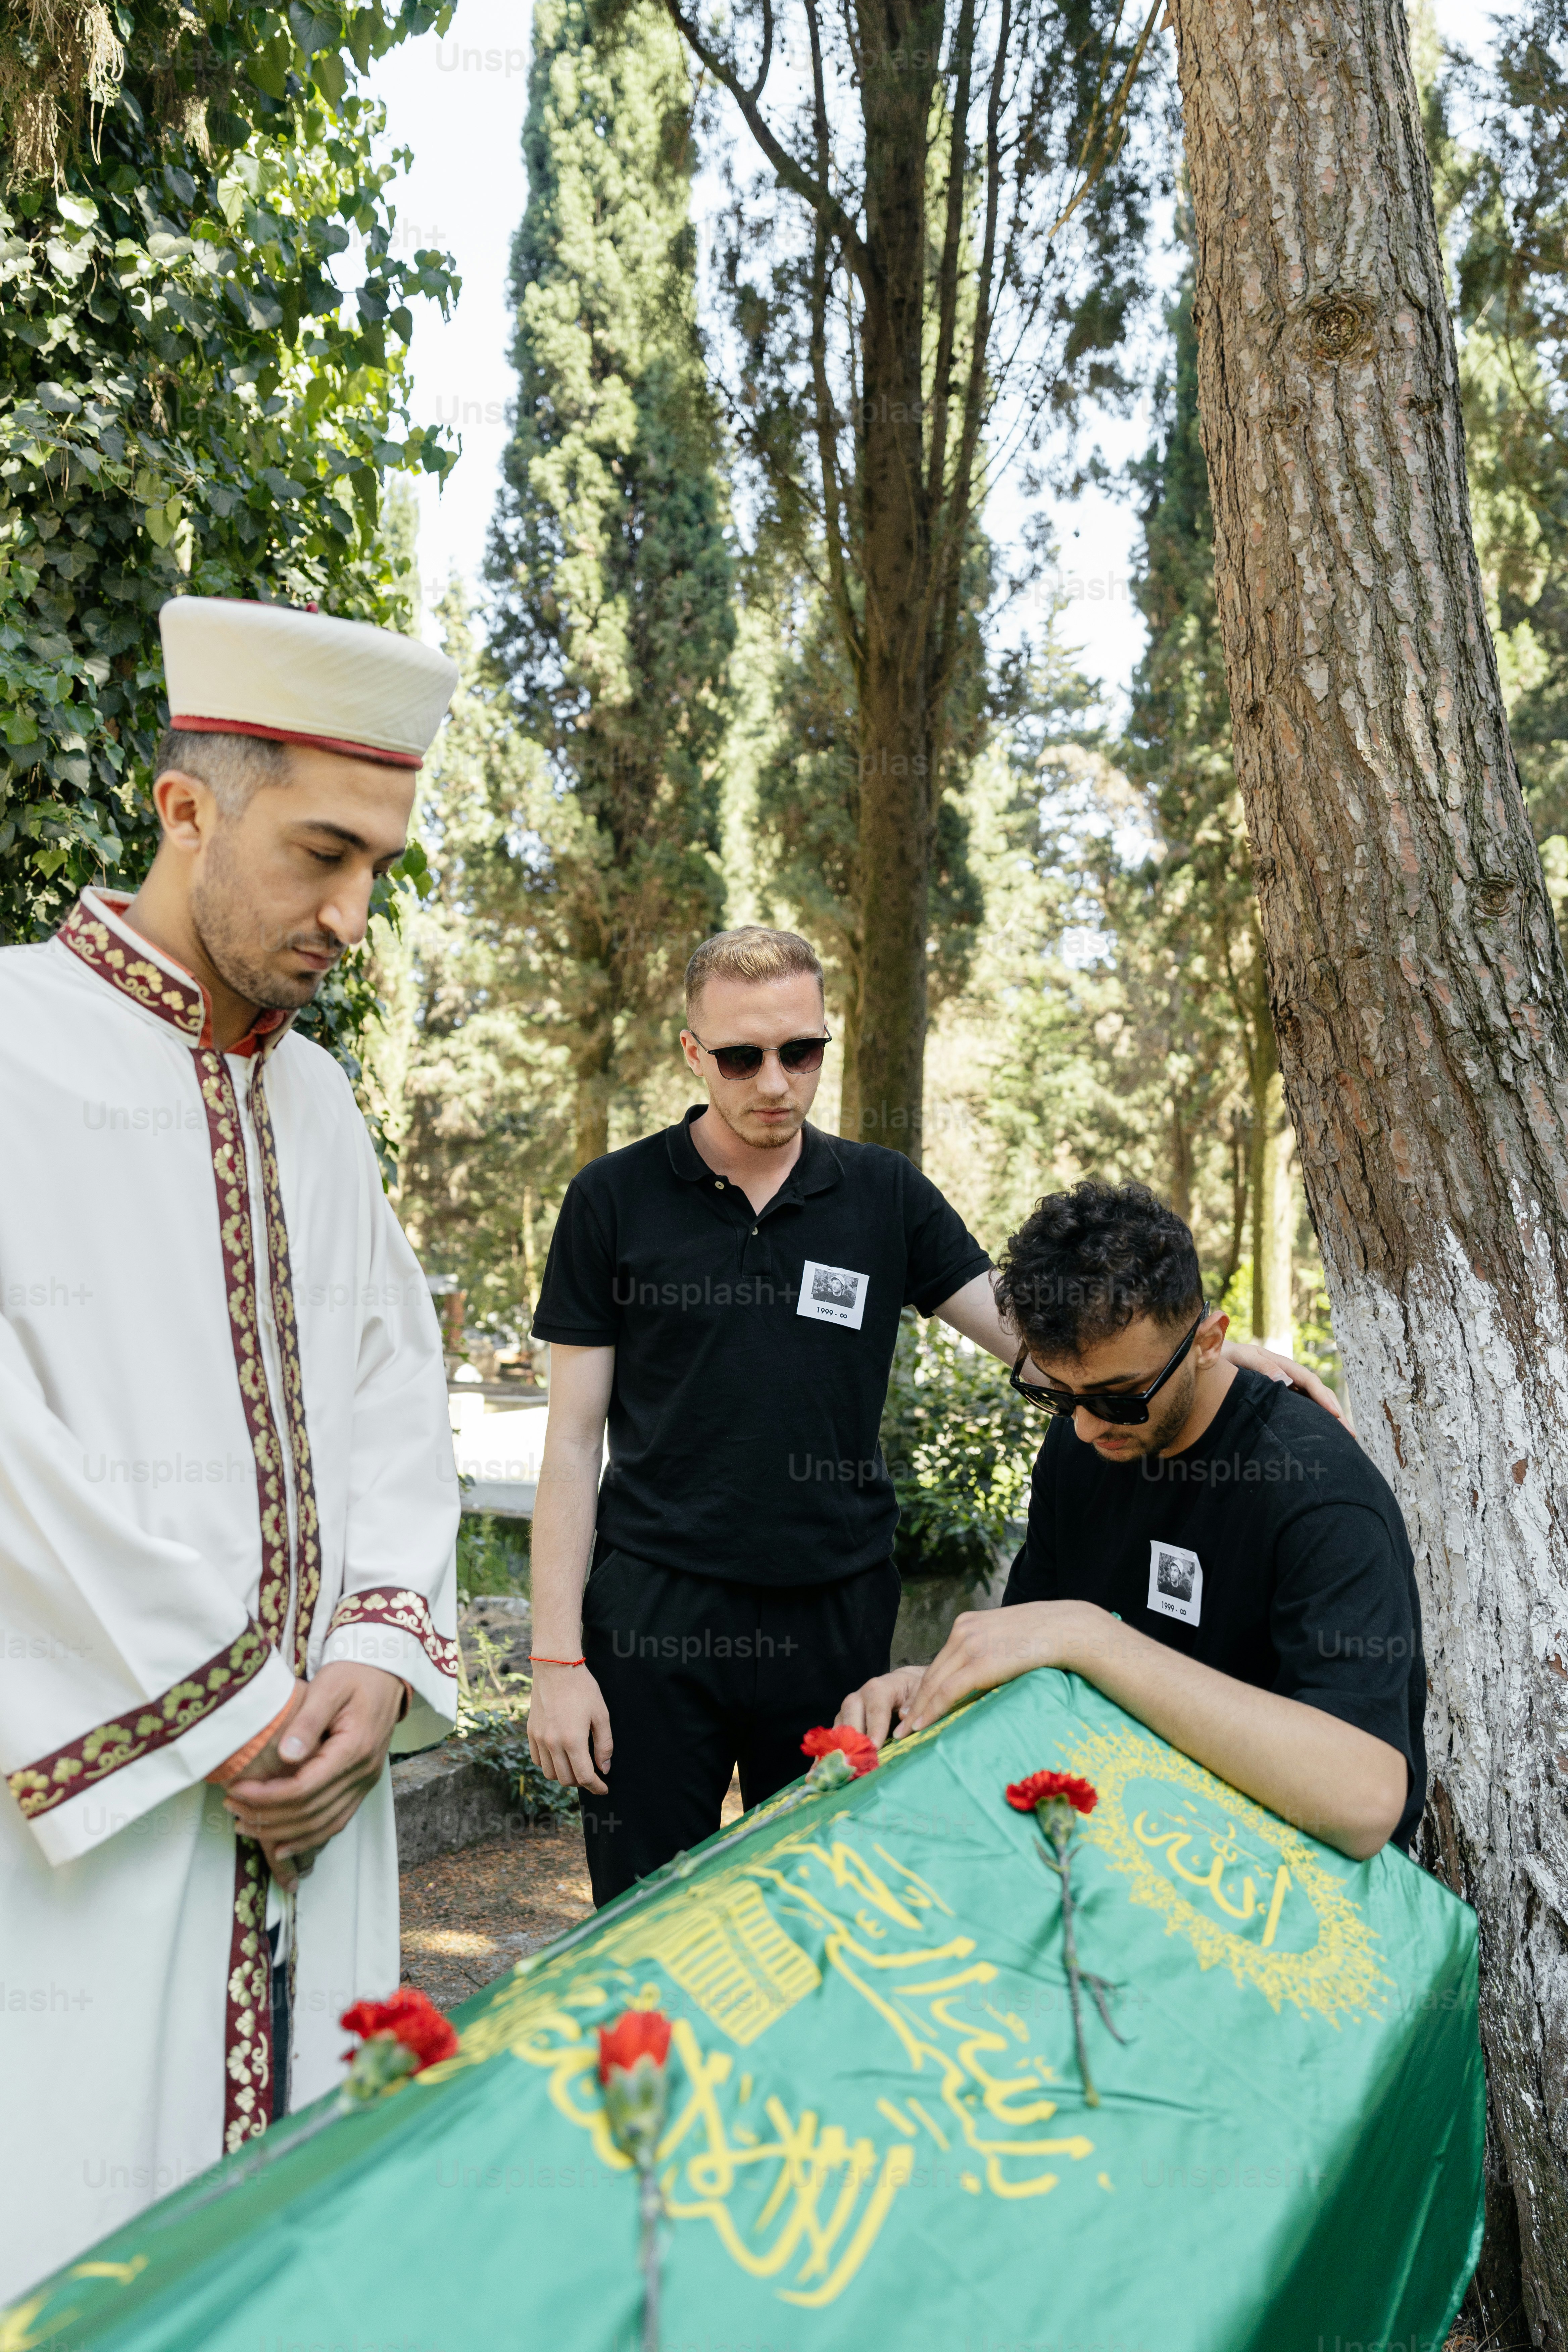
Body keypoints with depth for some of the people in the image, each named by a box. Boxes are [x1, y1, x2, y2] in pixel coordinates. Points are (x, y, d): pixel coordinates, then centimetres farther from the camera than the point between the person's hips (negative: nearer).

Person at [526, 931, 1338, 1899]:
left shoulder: (885, 1195, 5)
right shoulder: (614, 1200, -1)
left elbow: (1030, 1330, 1)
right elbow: (574, 1440, -1)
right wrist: (557, 1656, -5)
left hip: (837, 1616, 2)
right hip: (656, 1615, -1)